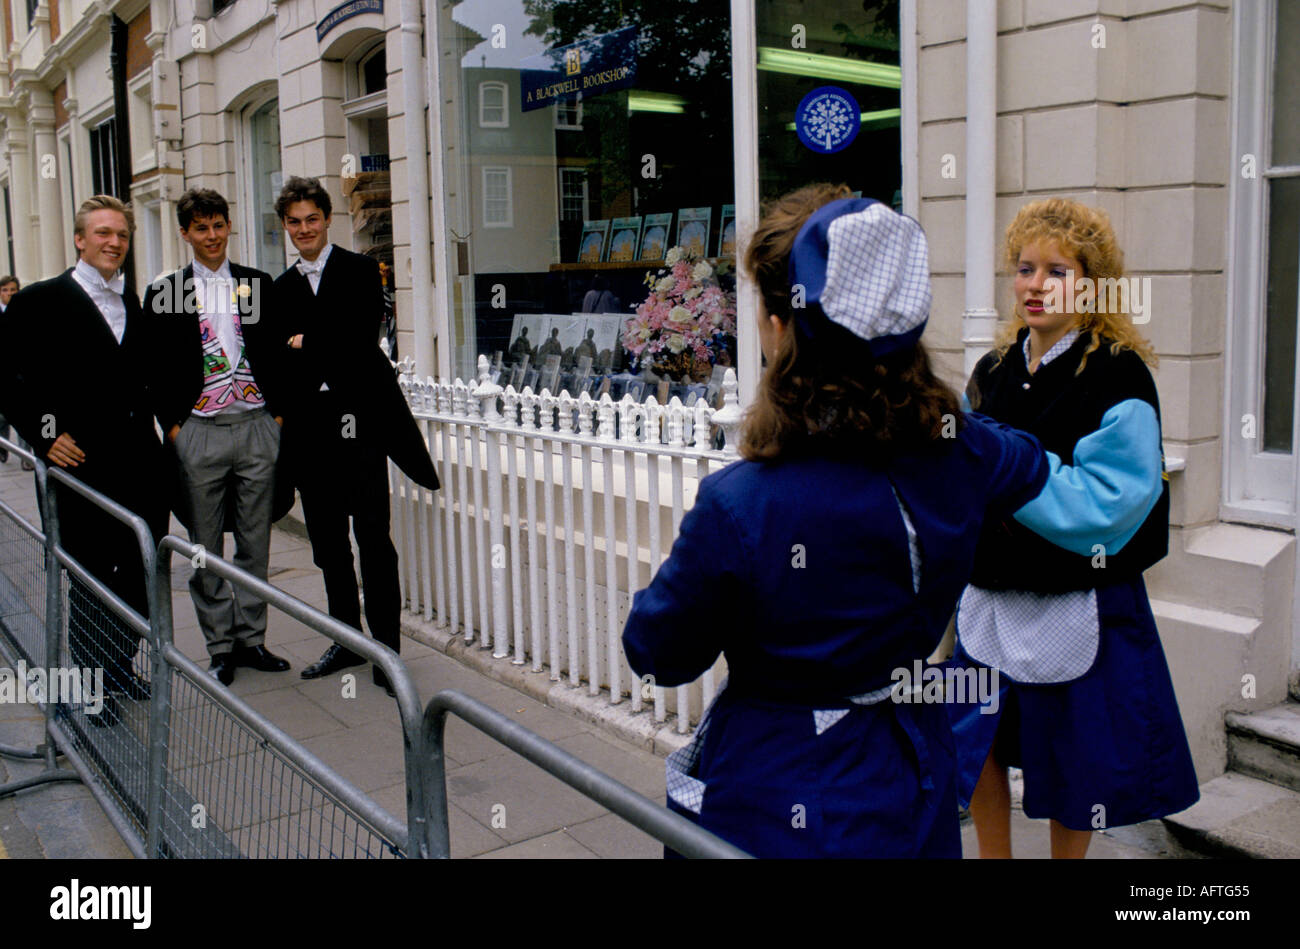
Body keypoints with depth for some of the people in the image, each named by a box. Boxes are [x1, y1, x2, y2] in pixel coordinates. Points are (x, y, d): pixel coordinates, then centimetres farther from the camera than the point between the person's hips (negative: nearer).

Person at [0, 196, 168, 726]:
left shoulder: (137, 305, 13)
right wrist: (44, 433, -12)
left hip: (143, 466, 5)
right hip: (84, 467, -5)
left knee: (141, 580, 12)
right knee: (91, 582, 4)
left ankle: (121, 670, 29)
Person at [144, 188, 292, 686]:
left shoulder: (258, 284, 9)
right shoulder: (164, 293, 5)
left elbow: (277, 351, 11)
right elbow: (159, 368, 4)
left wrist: (279, 412, 3)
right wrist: (173, 425, -4)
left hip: (257, 427, 1)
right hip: (199, 433, -1)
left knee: (255, 543, 8)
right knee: (206, 549, 4)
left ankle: (252, 639, 19)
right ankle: (220, 647, 15)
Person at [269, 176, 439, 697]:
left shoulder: (359, 270, 1)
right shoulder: (283, 287, 15)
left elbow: (362, 335, -12)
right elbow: (281, 356, 14)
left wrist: (309, 344, -3)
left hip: (358, 419, -5)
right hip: (311, 428, 5)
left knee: (373, 537, -4)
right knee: (327, 541, 11)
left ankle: (387, 648, 3)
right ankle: (347, 639, 23)